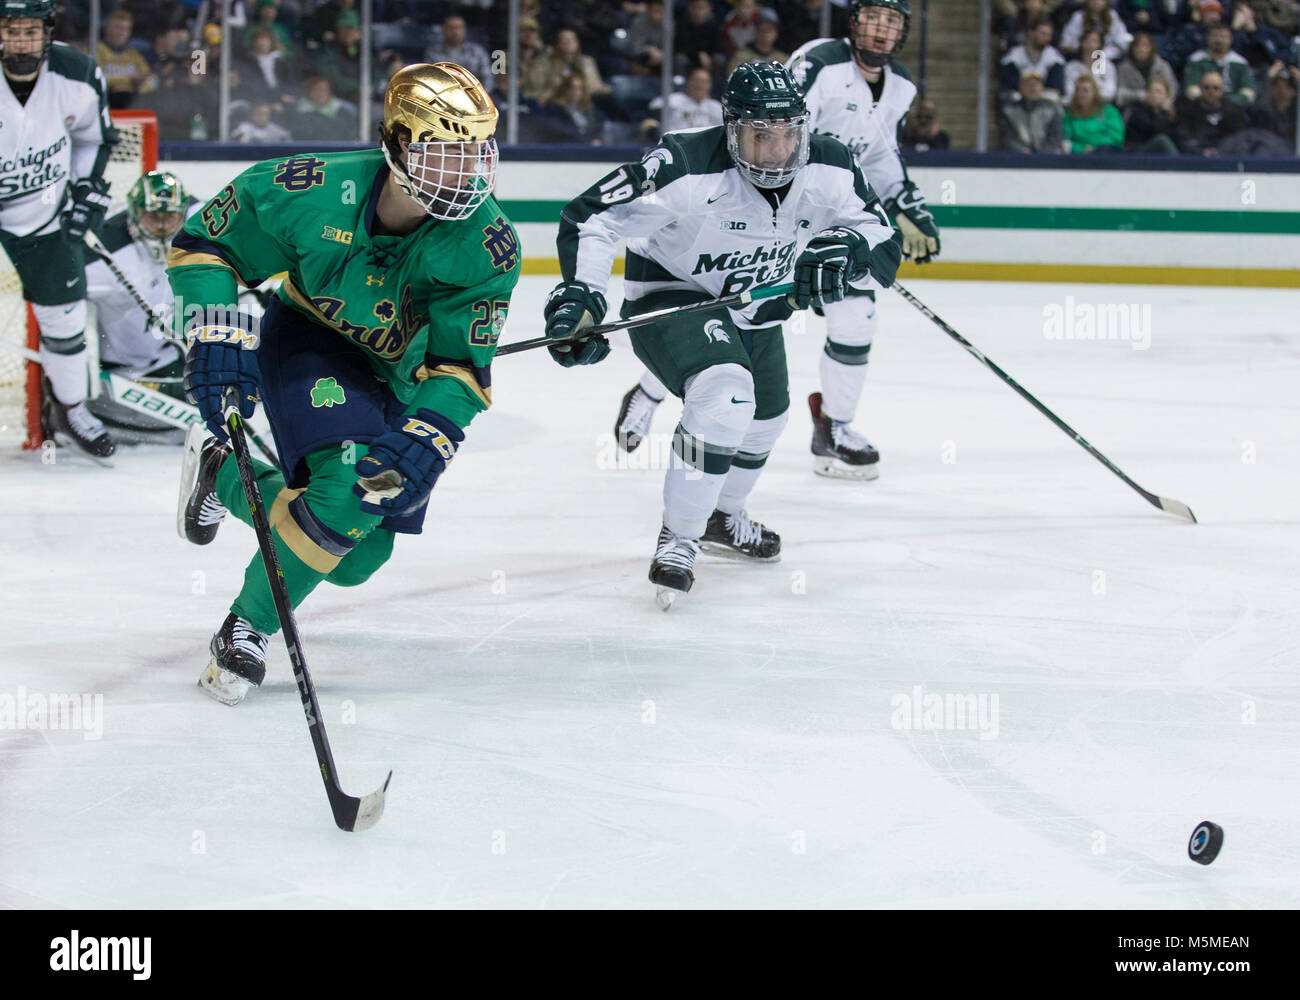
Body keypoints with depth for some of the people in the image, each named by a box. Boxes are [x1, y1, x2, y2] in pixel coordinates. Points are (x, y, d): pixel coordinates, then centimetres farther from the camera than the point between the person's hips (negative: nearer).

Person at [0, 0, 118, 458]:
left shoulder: (78, 77, -15)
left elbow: (93, 135, 6)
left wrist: (89, 189, 1)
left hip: (43, 210, 3)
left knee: (63, 310, 8)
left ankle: (69, 408, 29)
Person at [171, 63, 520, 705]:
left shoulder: (489, 248, -27)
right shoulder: (314, 191, -30)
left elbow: (460, 364, -22)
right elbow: (204, 244, -14)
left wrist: (425, 437, -40)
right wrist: (215, 334, -27)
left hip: (401, 379, 4)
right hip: (308, 338, -3)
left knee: (356, 558, 3)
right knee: (347, 488, -30)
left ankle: (224, 474, 29)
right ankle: (246, 629, -10)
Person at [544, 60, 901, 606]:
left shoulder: (829, 169, -20)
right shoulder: (686, 167, -35)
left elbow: (884, 244, -15)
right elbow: (590, 216, -30)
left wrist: (849, 251, -38)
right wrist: (578, 295, -43)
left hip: (753, 306, 7)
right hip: (671, 293, -7)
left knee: (766, 416, 27)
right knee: (725, 395, -32)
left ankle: (724, 518, 57)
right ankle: (678, 539, -18)